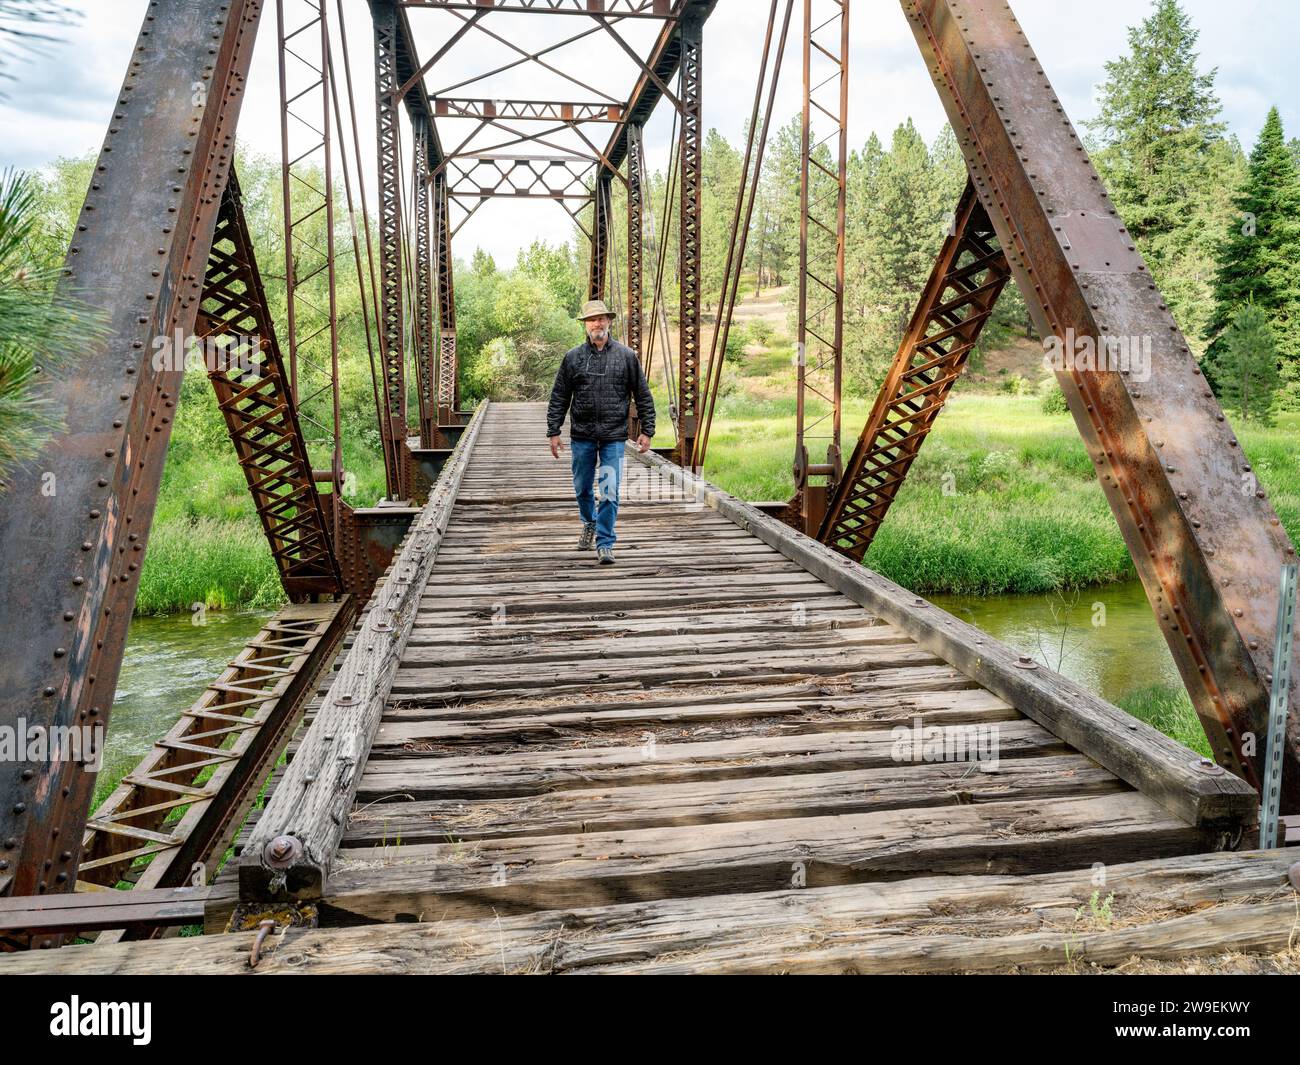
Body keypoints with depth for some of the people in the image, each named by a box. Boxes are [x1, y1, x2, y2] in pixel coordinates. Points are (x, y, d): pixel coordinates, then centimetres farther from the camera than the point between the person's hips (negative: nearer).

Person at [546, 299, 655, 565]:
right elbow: (558, 398, 6)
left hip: (614, 436, -2)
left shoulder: (626, 356, 2)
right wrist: (553, 432, 1)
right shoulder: (572, 357, 3)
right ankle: (589, 523, 42)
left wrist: (647, 431, 1)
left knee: (610, 493, -6)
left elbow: (643, 396, 6)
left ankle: (605, 544, 3)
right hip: (582, 436, 2)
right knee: (582, 488, 15)